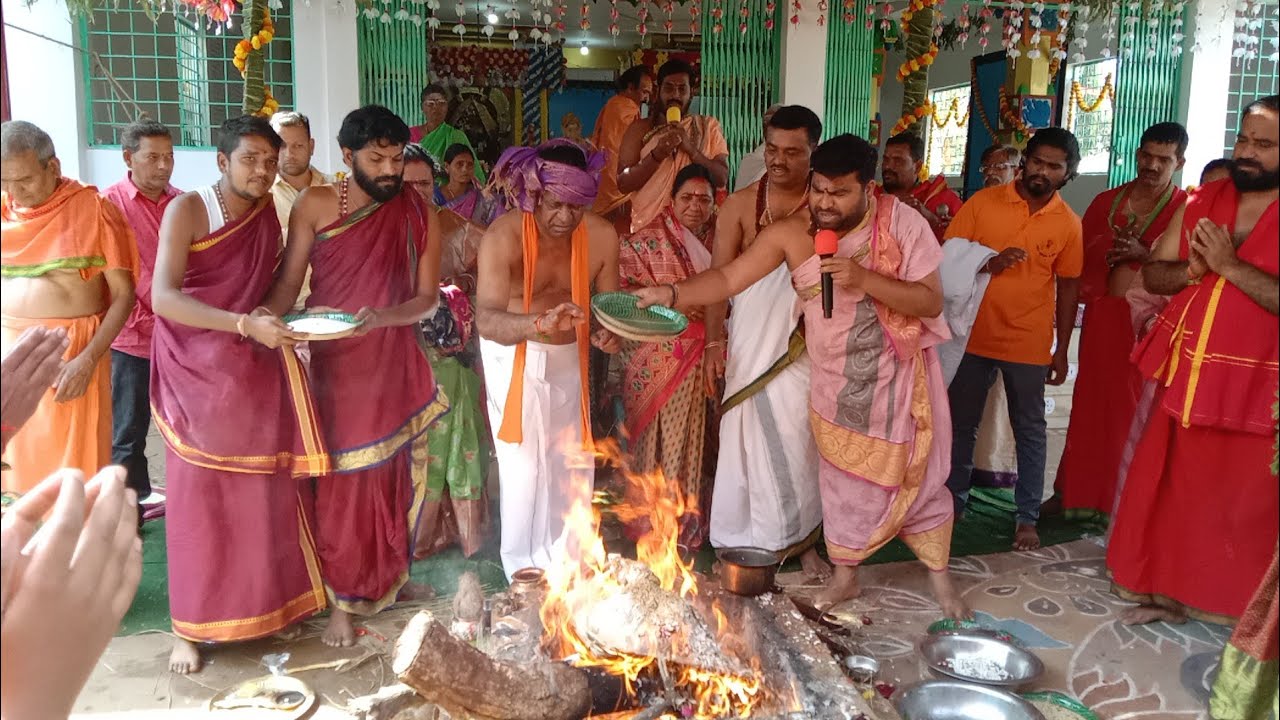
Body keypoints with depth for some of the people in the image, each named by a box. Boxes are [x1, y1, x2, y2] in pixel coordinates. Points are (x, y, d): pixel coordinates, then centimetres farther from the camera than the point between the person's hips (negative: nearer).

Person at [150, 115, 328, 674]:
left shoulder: (268, 214, 6)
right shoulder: (188, 209, -11)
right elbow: (162, 298, -23)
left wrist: (279, 325, -1)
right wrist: (245, 324, -31)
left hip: (256, 371, 4)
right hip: (198, 371, -4)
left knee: (265, 492, 6)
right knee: (199, 498, 2)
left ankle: (267, 605, 21)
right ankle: (190, 628, 15)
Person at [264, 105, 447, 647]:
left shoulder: (418, 215, 0)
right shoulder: (315, 206, -4)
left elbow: (427, 297, -2)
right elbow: (289, 281, -5)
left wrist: (382, 317, -21)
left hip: (397, 365, 2)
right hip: (336, 365, -2)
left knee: (397, 476, 13)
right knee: (344, 481, 3)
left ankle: (391, 575, 35)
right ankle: (344, 601, 17)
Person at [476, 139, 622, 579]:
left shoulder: (602, 236, -14)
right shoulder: (503, 236, -27)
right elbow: (486, 320, -38)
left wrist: (606, 333, -25)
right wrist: (541, 323, -56)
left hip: (569, 357, 4)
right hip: (514, 356, -4)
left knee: (571, 466, 11)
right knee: (524, 465, -5)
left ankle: (565, 561, 29)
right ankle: (524, 567, 14)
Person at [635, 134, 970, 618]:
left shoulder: (902, 223, -17)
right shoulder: (791, 234, -13)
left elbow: (931, 301, -18)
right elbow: (728, 278, -15)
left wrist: (864, 279, -31)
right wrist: (671, 294, -30)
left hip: (899, 379, -2)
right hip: (835, 386, 2)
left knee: (918, 480, 13)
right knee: (843, 482, 16)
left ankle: (940, 577, 35)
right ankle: (844, 577, 36)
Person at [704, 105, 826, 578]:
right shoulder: (741, 204, 0)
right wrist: (715, 343, -8)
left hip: (807, 345, 0)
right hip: (750, 342, 0)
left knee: (801, 445, 6)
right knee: (748, 441, 5)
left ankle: (802, 540, 21)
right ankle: (746, 543, 18)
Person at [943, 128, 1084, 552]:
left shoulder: (1068, 223, -1)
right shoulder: (983, 202, -4)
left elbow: (1068, 287, 4)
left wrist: (1061, 352, 4)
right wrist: (988, 264, -21)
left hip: (1030, 345, 0)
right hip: (974, 337, 0)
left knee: (1030, 432, 9)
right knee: (961, 425, 11)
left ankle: (1027, 517, 21)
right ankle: (953, 501, 28)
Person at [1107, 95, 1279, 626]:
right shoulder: (1200, 202, 7)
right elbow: (1153, 274, 7)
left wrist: (1229, 266, -22)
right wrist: (1193, 269, -12)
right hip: (1185, 374, 5)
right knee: (1168, 489, 12)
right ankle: (1166, 591, 28)